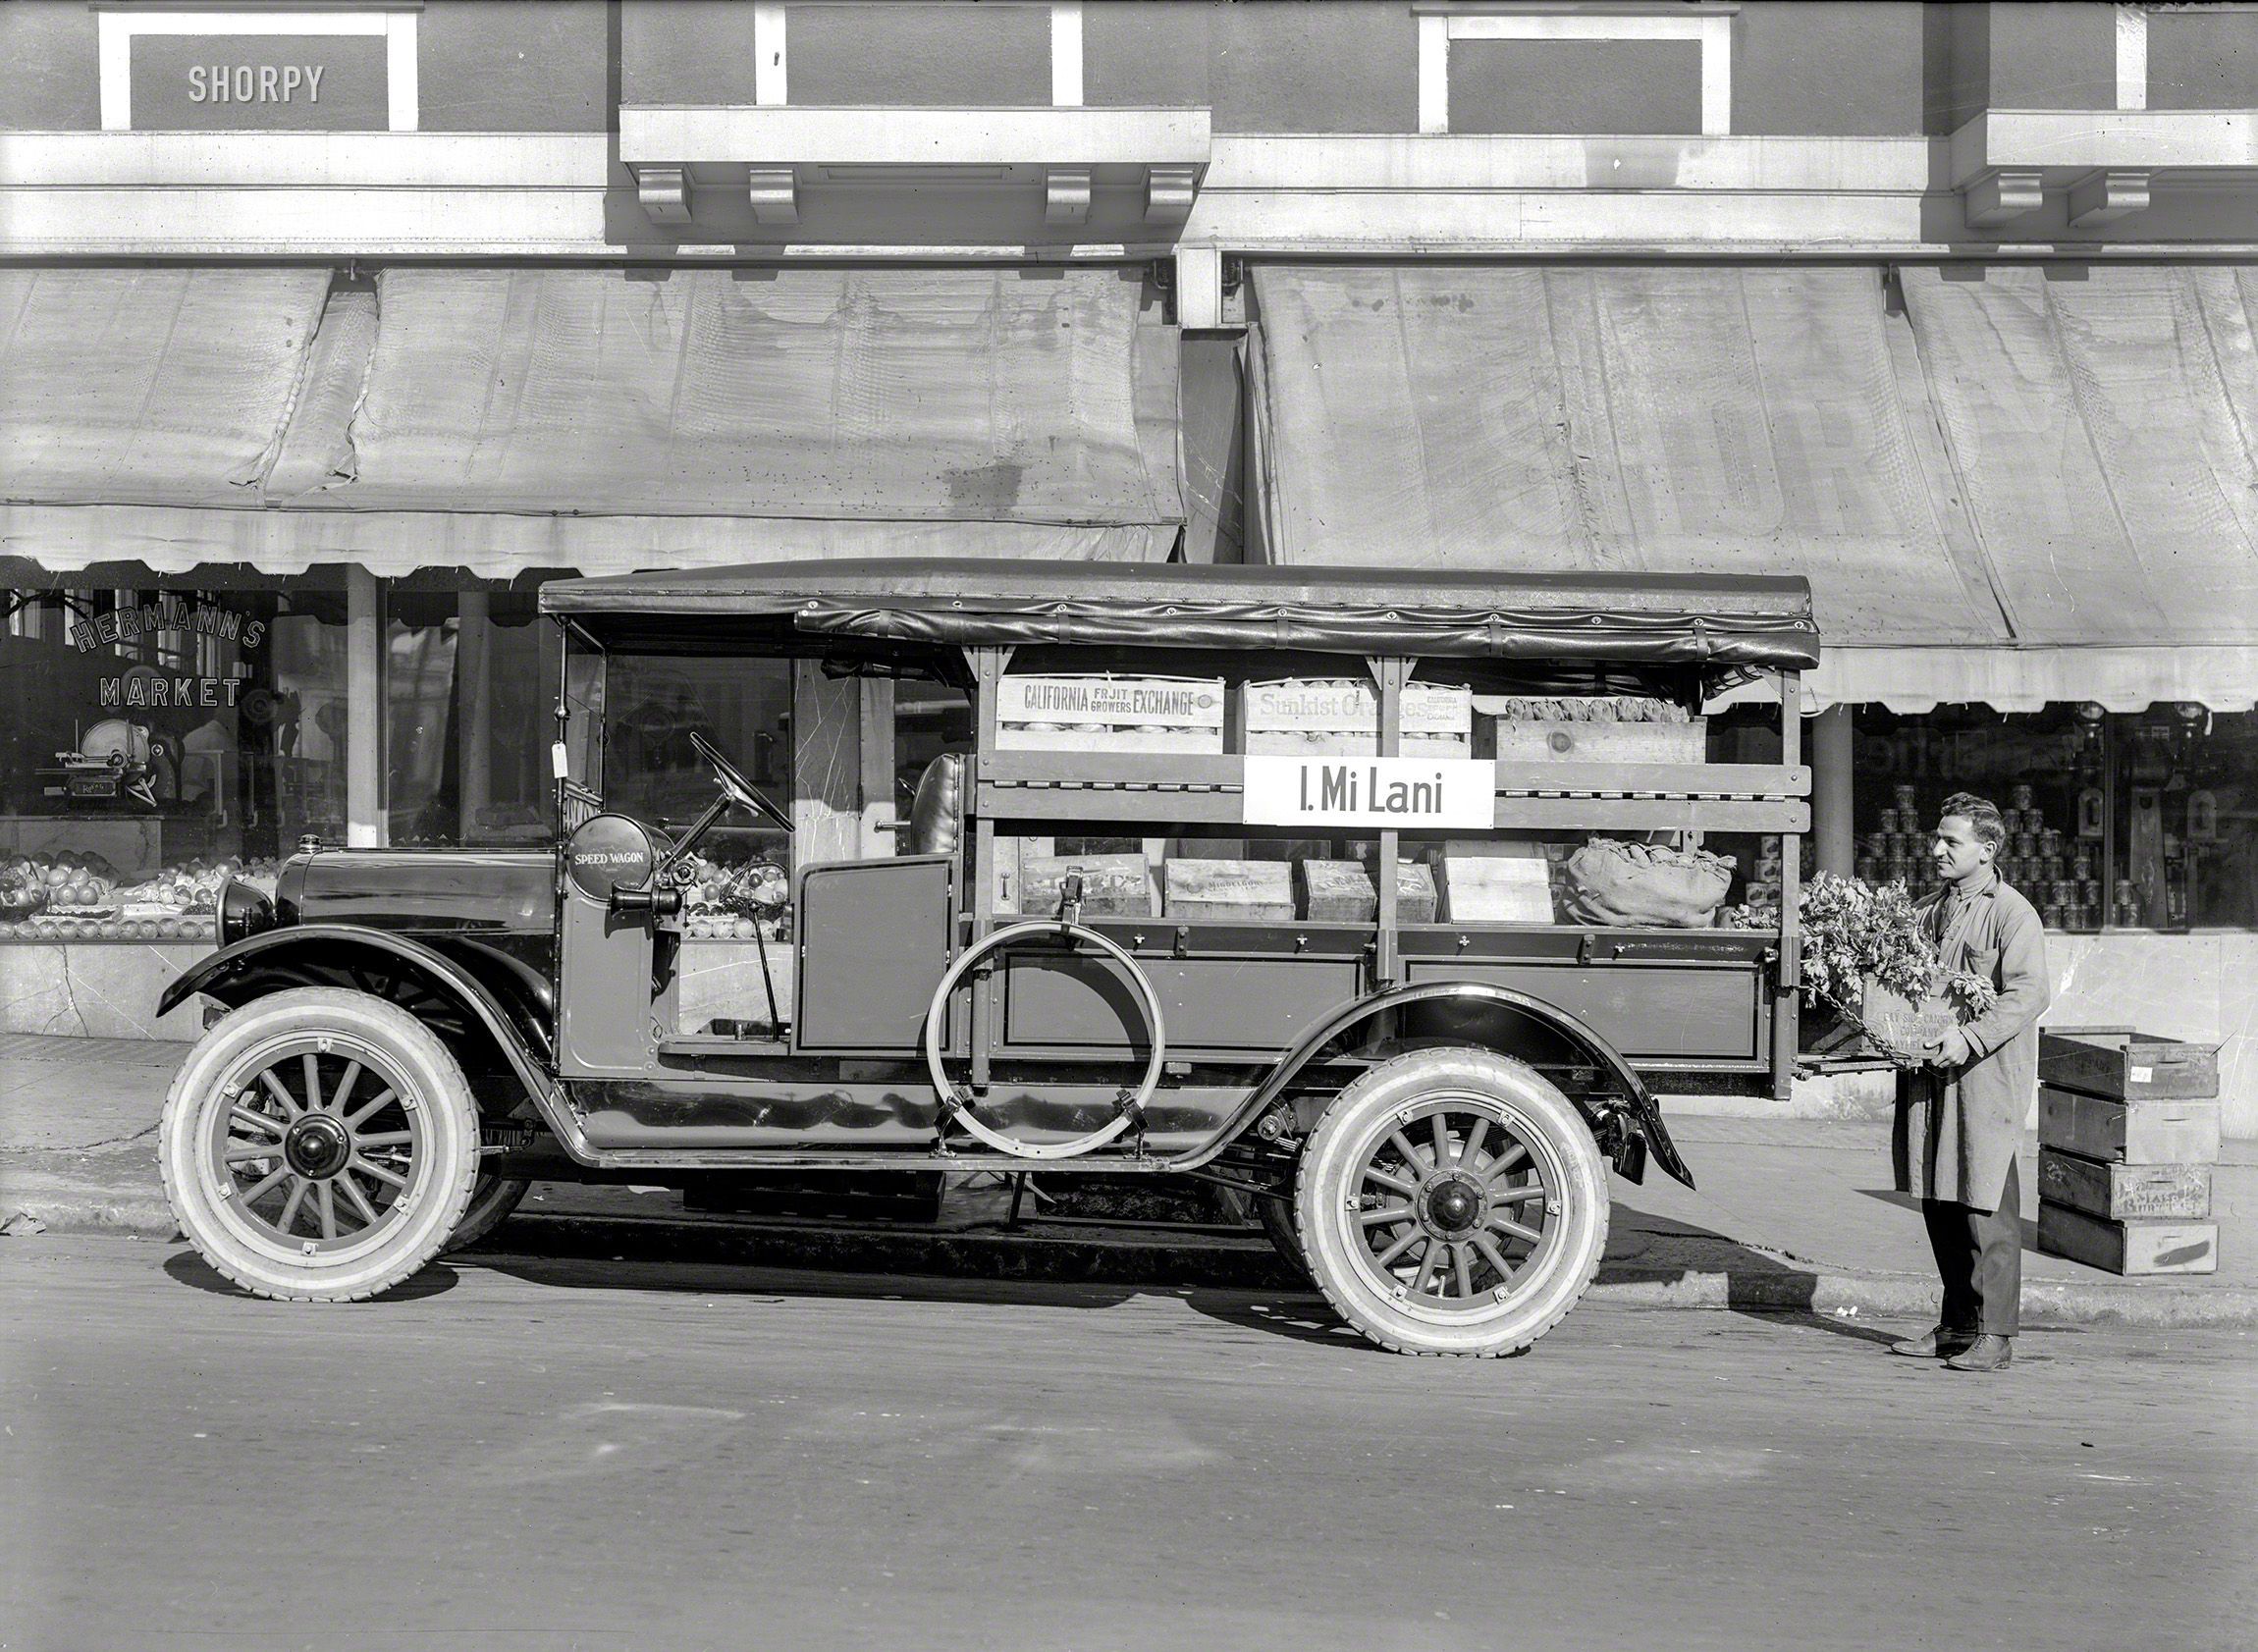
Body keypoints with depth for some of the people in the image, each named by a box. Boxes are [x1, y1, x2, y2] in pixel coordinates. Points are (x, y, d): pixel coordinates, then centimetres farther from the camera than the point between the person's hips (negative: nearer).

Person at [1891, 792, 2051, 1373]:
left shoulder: (2013, 915, -6)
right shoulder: (1925, 910, 17)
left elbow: (2028, 993, -15)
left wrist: (1970, 1038, -24)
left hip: (1986, 1078, -7)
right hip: (1929, 1074, 7)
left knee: (1986, 1210, -6)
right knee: (1940, 1205, 11)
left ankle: (1994, 1335, -1)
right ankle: (1956, 1325, 21)